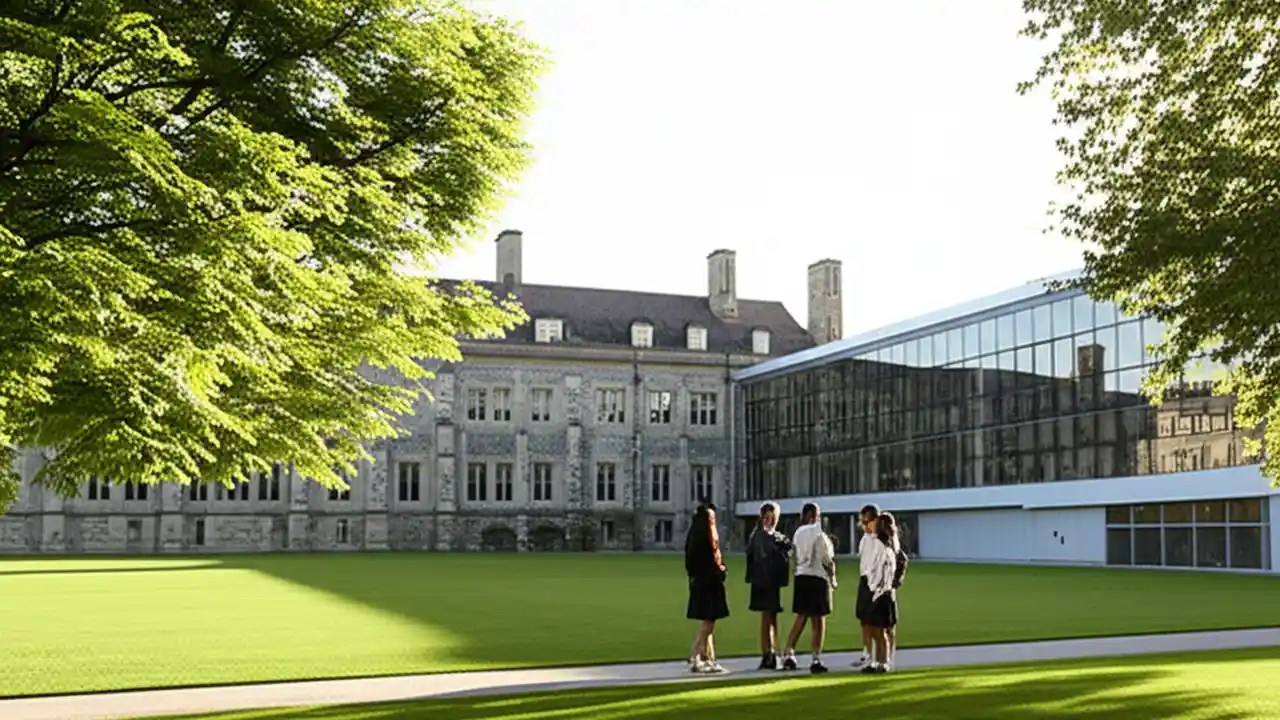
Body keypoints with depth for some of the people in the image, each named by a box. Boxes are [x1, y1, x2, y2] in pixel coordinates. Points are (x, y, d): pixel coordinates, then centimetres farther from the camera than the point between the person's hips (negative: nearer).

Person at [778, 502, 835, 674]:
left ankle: (788, 655, 11)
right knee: (818, 620, 2)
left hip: (801, 577, 6)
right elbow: (827, 560, -8)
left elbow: (796, 558, 7)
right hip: (818, 578, -6)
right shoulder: (819, 535, -12)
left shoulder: (798, 533, 6)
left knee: (801, 618, 15)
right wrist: (832, 577, 5)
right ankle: (816, 660, 2)